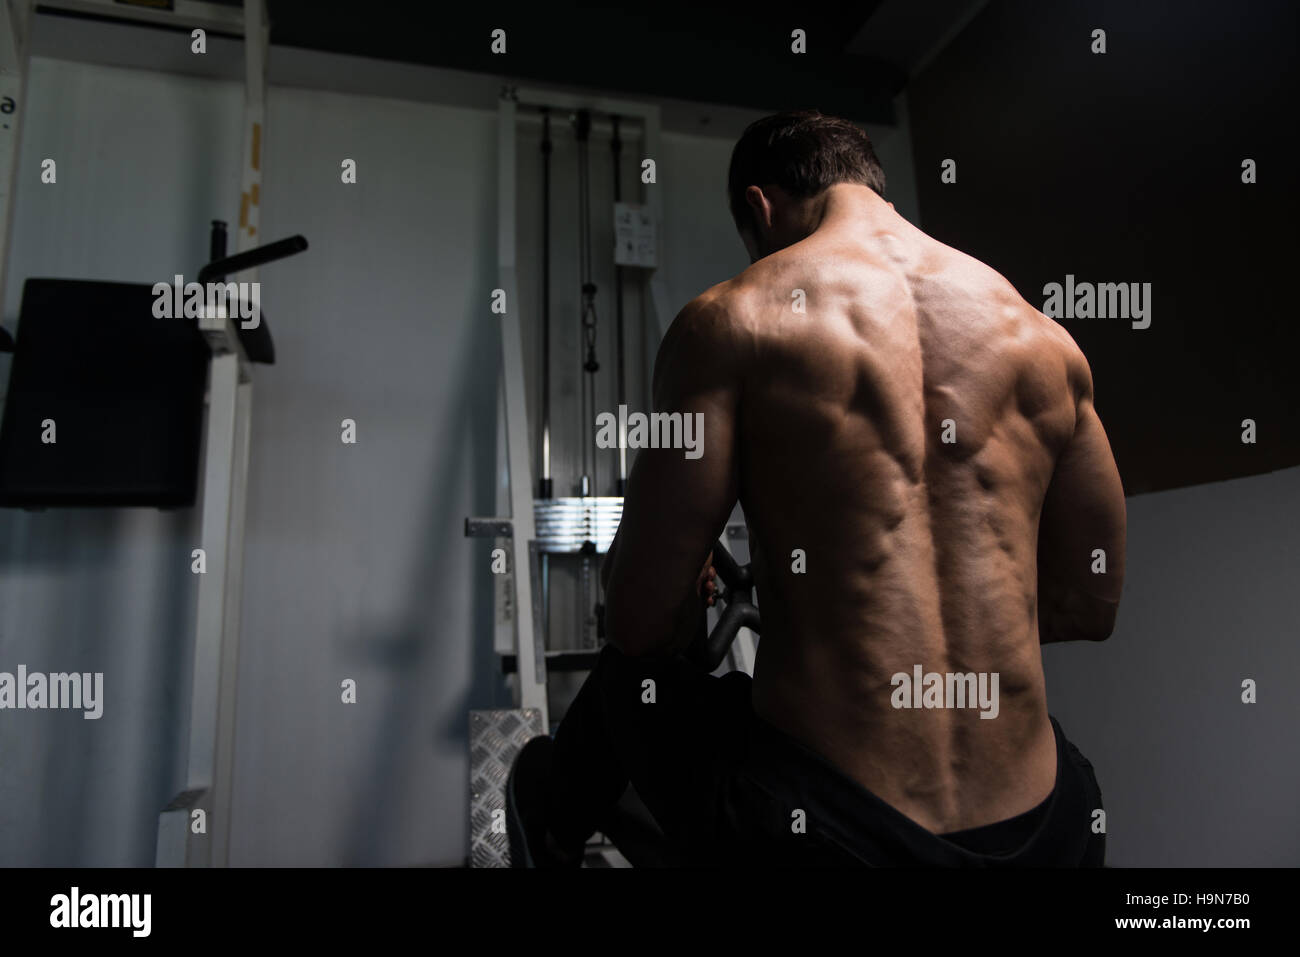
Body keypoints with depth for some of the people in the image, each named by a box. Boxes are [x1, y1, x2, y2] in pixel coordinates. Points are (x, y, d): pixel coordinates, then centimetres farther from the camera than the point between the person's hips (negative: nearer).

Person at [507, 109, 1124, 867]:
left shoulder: (730, 321, -10)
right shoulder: (1045, 336, 4)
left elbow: (643, 617, -10)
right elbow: (1092, 604, 12)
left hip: (820, 823, -4)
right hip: (1040, 830, 5)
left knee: (626, 679, 24)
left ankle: (546, 837, 55)